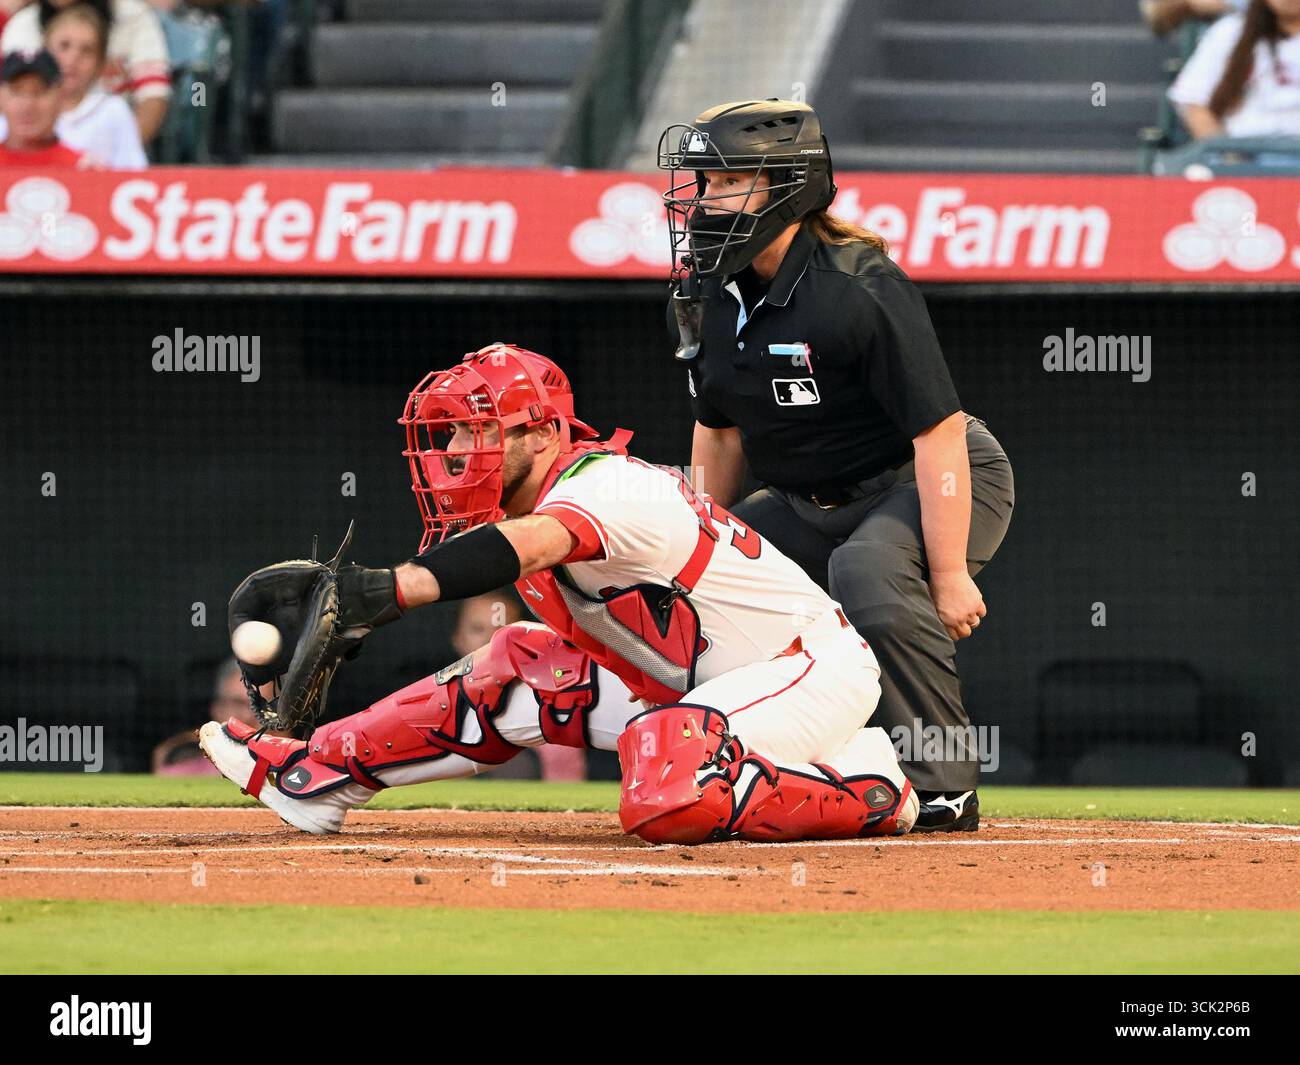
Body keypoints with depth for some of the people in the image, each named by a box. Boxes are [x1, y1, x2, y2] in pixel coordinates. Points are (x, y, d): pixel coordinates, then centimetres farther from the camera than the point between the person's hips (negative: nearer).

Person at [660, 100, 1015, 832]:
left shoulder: (861, 290, -27)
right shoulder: (710, 297, -3)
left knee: (868, 567, -38)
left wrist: (951, 575, -31)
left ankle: (946, 787, -29)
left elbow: (938, 434, -28)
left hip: (935, 483, -9)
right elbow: (721, 434, 12)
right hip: (815, 501, 9)